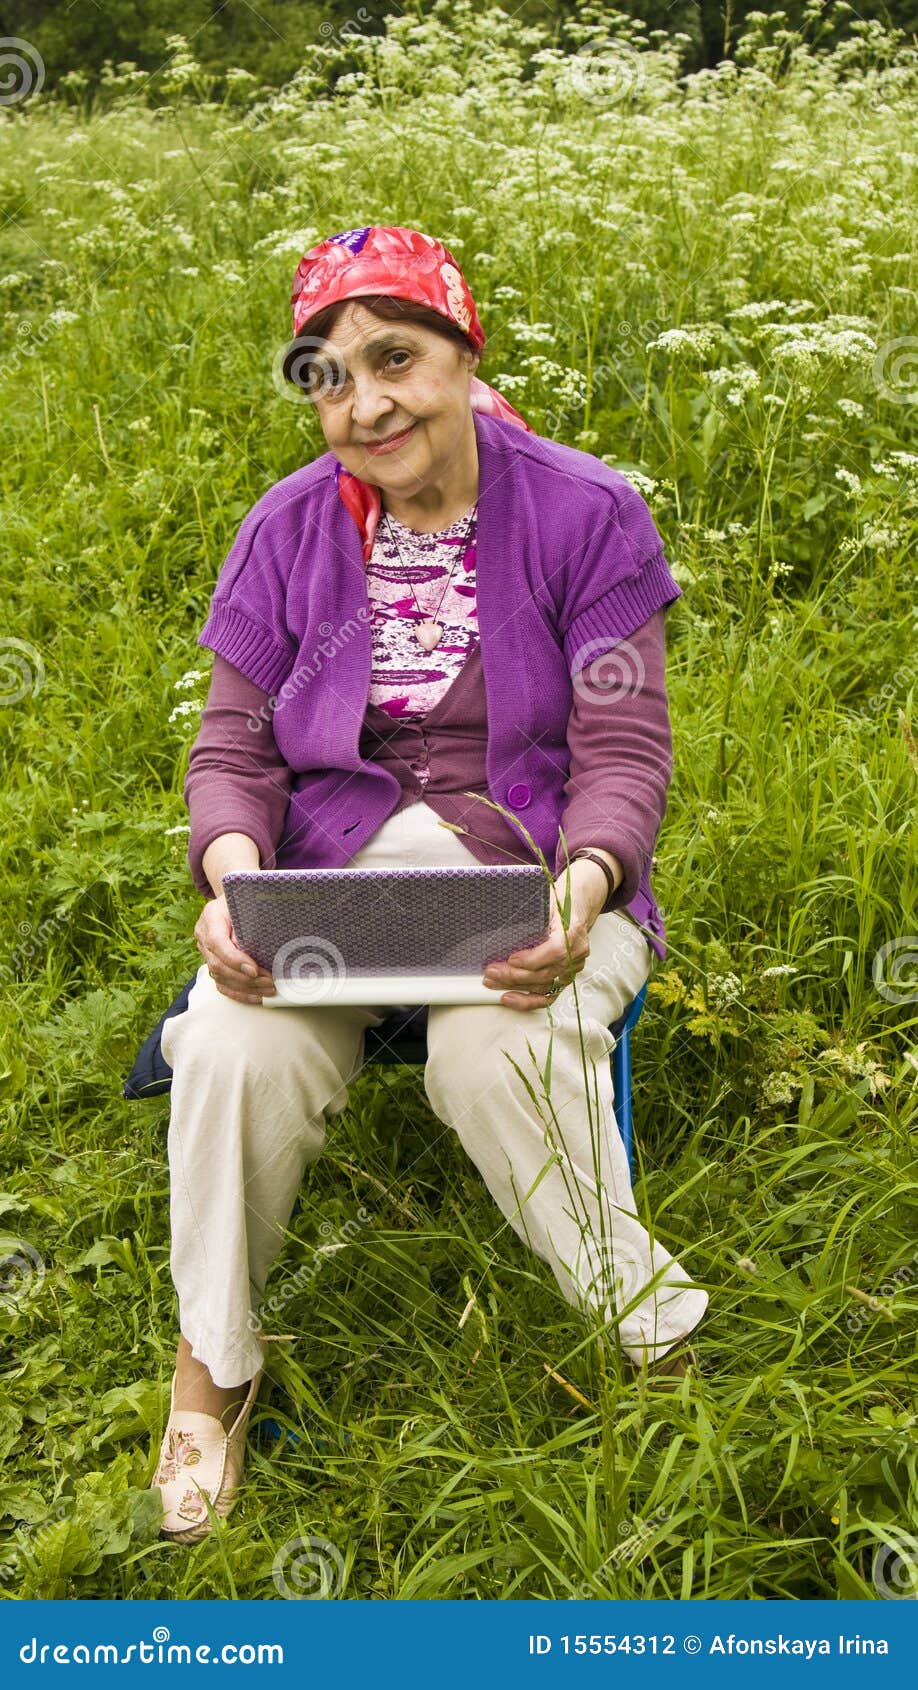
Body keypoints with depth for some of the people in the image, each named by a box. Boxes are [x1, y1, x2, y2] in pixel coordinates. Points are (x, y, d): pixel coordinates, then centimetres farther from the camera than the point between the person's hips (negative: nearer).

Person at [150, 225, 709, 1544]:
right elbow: (233, 750, 5)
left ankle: (657, 1338, -10)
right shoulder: (289, 531, 5)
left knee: (498, 1053, -35)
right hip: (328, 869, 2)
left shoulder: (585, 514, -2)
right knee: (234, 1051, -27)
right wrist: (232, 880, -18)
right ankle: (212, 1364, -1)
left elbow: (623, 751, -5)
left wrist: (583, 888, -27)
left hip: (535, 867, -2)